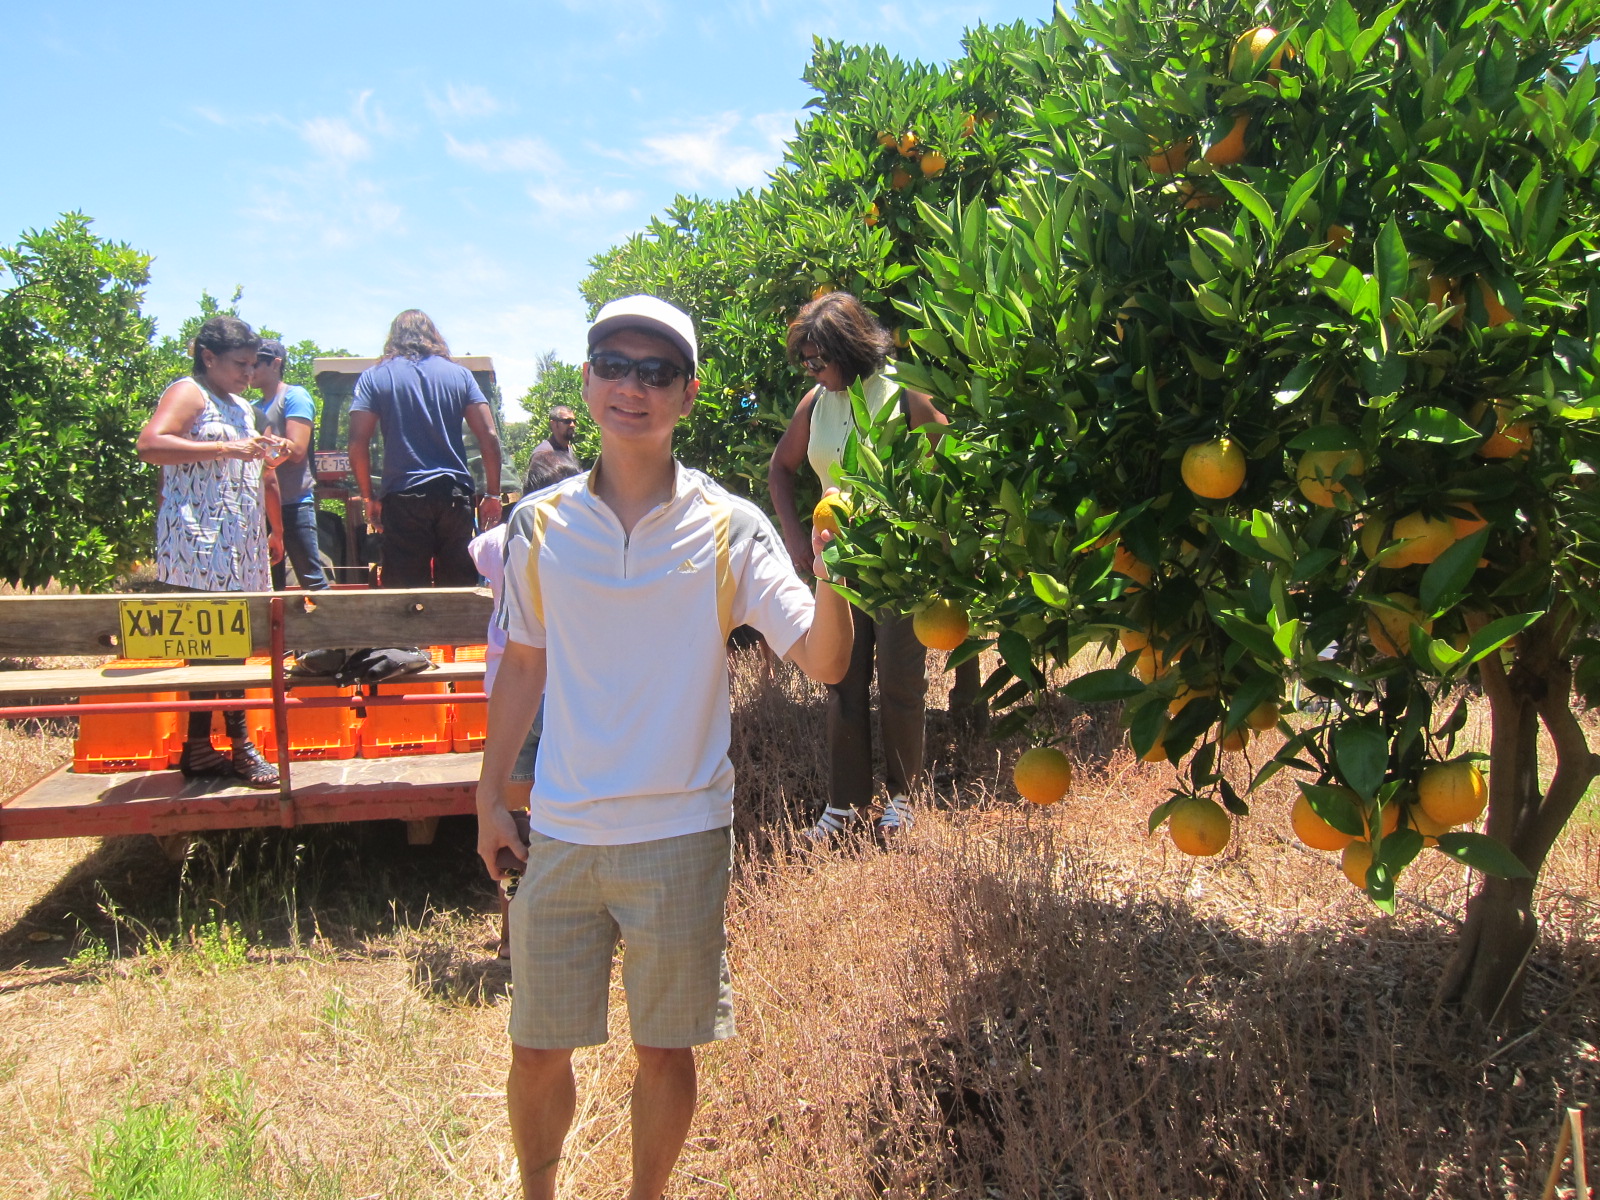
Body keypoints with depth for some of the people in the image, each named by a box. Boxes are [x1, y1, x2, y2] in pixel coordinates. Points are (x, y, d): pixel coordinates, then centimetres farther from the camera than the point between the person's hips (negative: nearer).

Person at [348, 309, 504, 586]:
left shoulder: (373, 377, 6)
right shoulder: (459, 374, 9)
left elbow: (358, 444, -1)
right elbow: (489, 438, 2)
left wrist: (369, 498, 8)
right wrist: (492, 495, 7)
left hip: (403, 498, -1)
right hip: (455, 495, 2)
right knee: (459, 593, 7)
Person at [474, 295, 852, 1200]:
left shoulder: (731, 529, -7)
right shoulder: (541, 523, 0)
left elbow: (823, 660, -15)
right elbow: (525, 666, 10)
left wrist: (831, 568, -34)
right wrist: (491, 799, 11)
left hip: (681, 835, -2)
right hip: (560, 832, 2)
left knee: (667, 1051, 14)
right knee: (537, 1050, 15)